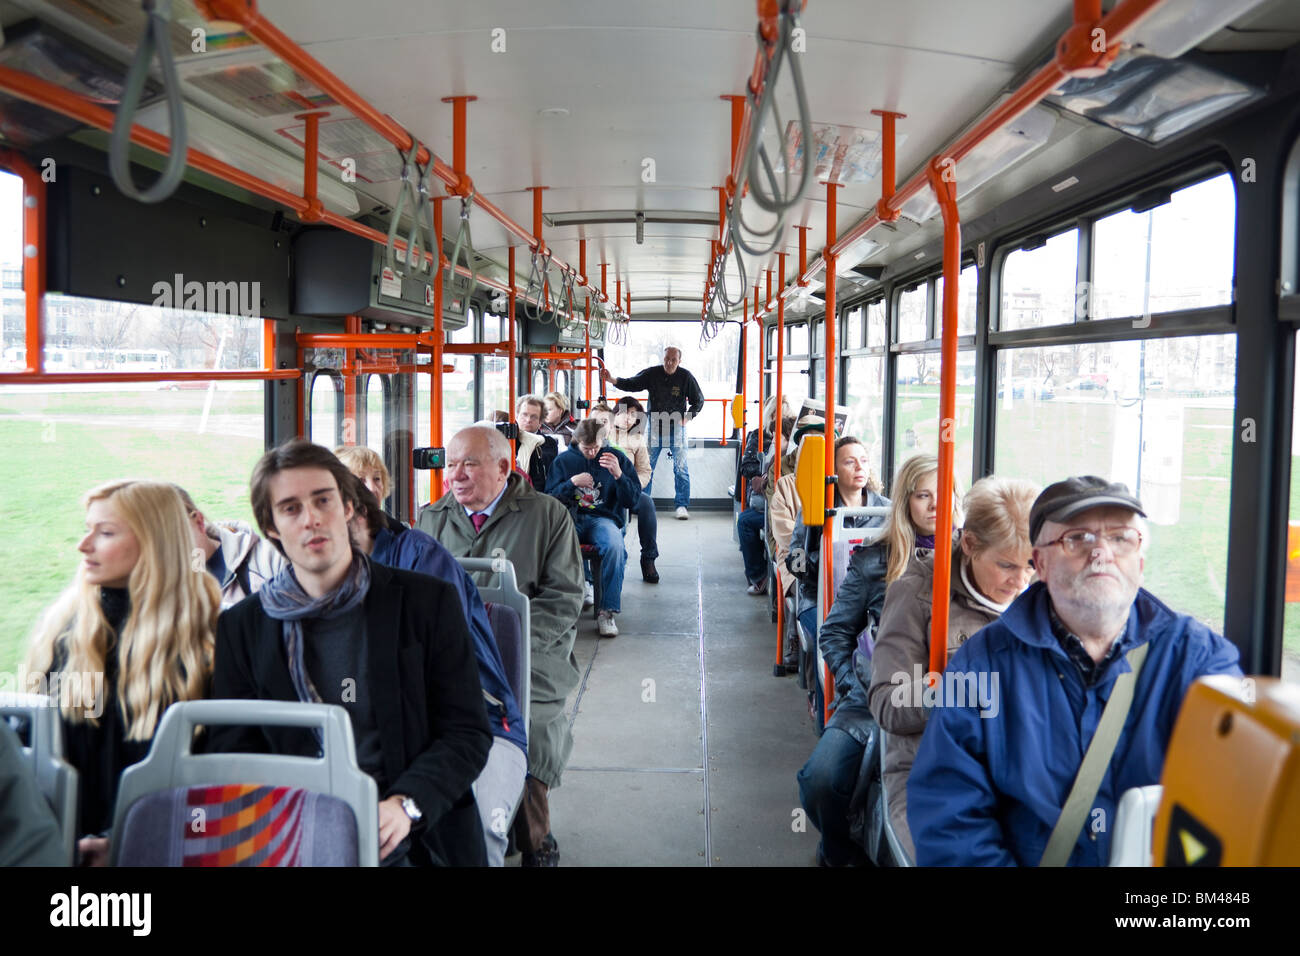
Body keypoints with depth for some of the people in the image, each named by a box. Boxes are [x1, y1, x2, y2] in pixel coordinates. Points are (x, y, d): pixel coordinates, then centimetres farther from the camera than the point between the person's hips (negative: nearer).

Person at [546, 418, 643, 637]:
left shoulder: (618, 458, 10)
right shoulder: (564, 460, 13)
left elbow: (632, 501, 4)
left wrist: (618, 475, -12)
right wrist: (572, 483, -8)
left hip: (603, 518, -1)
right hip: (570, 518, 1)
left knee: (615, 547, -37)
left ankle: (606, 611, -26)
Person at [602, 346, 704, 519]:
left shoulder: (686, 377, -4)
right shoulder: (652, 373, -3)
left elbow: (698, 401, 5)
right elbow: (631, 384, -7)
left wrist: (686, 418, -7)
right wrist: (612, 379, -23)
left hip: (677, 428, -1)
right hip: (655, 427, 1)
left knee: (680, 469, -3)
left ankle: (681, 505, 6)